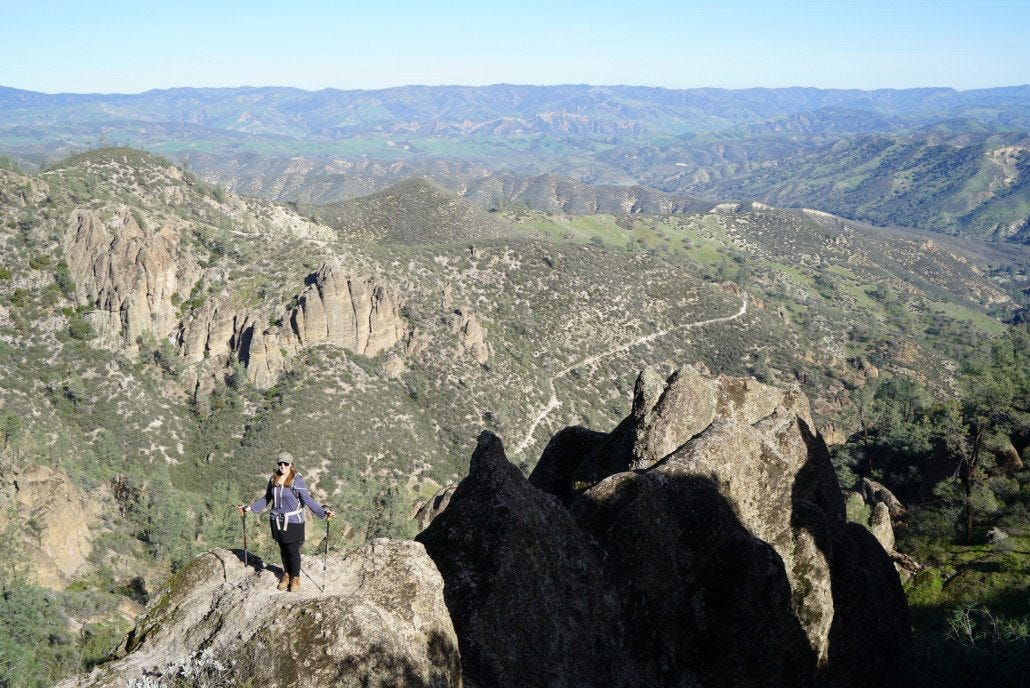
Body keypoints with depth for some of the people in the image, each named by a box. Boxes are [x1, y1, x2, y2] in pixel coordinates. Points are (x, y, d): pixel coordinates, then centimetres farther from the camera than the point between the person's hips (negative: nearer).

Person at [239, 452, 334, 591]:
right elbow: (266, 499, 16)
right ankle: (287, 574, 32)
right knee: (283, 549, 14)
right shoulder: (273, 479, 3)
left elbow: (307, 500, -15)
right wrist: (251, 507, 15)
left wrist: (323, 512, -25)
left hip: (293, 522, -4)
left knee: (293, 551, 1)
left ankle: (295, 578, 19)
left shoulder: (297, 480, -12)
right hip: (277, 521, 4)